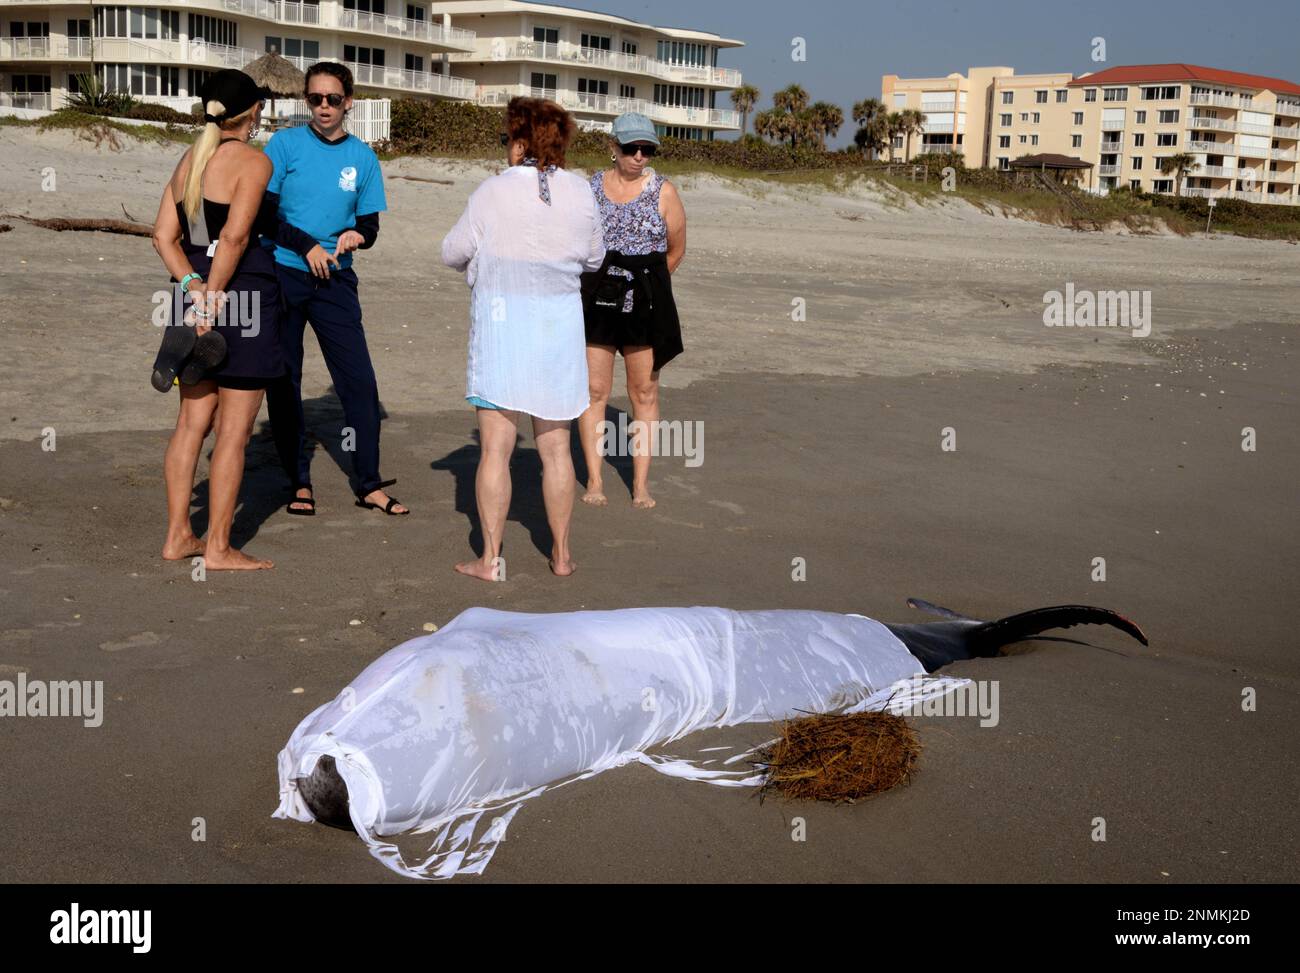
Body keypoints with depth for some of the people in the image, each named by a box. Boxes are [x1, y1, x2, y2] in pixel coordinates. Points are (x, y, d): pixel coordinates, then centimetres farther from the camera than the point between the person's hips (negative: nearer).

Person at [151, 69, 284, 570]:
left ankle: (178, 535, 20)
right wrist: (215, 297, -17)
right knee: (233, 431, 0)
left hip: (198, 289, 8)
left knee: (192, 421, 14)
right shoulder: (252, 161, -10)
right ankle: (218, 547, 4)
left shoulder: (189, 160, 12)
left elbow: (164, 235, 4)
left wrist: (195, 287, -5)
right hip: (244, 295, -8)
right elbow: (235, 236, -21)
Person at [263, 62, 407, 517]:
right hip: (283, 275, -1)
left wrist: (356, 235, -13)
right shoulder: (285, 144, -1)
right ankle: (299, 483, 15)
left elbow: (370, 224, 9)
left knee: (359, 380, -4)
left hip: (335, 280, 2)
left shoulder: (362, 157, 6)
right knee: (283, 382, 3)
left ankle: (369, 485, 6)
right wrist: (306, 246, -14)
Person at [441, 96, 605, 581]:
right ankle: (561, 554, 20)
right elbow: (593, 256, 12)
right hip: (560, 320, 3)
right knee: (555, 446, 13)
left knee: (496, 446, 2)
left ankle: (490, 558, 3)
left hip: (502, 318, -3)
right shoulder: (580, 191, 0)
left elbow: (453, 252, -1)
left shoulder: (495, 191, -9)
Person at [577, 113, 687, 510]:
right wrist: (602, 283, 10)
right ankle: (594, 479, 7)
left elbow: (676, 250, 7)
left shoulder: (663, 191, -1)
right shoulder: (591, 188, 4)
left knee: (644, 391, 3)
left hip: (645, 301, -1)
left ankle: (641, 481, 9)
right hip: (596, 298, 1)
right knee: (594, 390, 0)